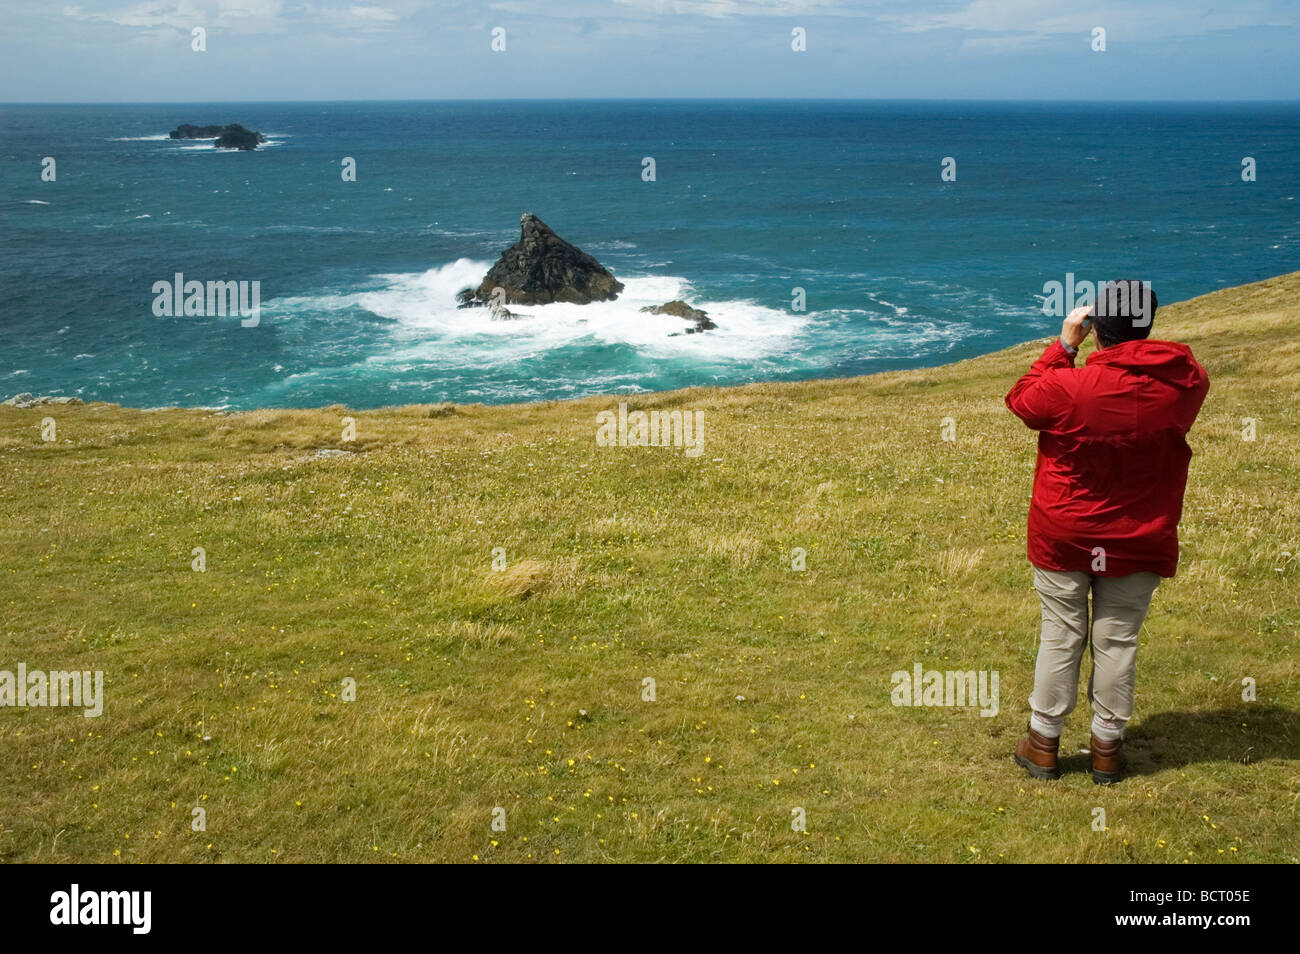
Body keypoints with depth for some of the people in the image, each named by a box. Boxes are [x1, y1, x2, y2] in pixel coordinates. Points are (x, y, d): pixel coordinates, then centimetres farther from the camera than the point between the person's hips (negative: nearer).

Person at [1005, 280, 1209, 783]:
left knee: (1060, 637, 10)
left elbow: (1021, 401, -2)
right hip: (1139, 542, 2)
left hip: (1064, 538, -2)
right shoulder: (1184, 383, -11)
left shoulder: (1069, 387, -22)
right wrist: (1136, 341, 8)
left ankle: (1043, 743, 22)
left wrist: (1063, 345, -1)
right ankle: (1107, 747, 23)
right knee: (1118, 642, 12)